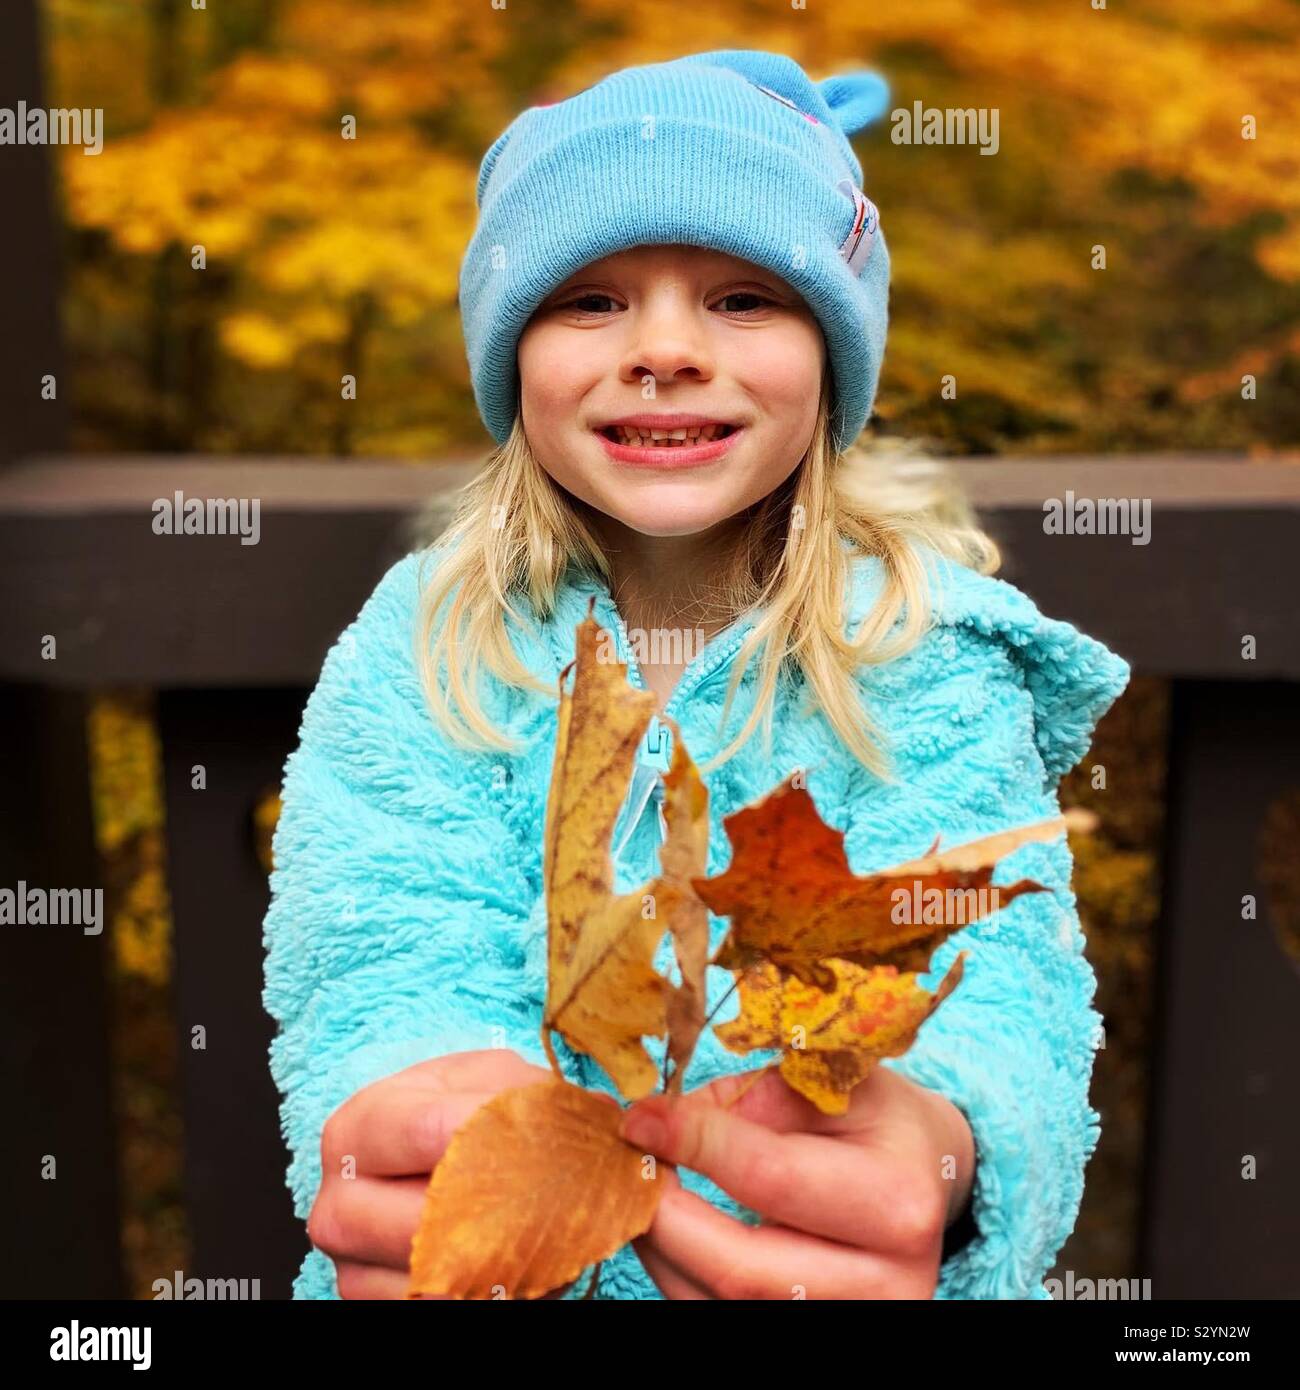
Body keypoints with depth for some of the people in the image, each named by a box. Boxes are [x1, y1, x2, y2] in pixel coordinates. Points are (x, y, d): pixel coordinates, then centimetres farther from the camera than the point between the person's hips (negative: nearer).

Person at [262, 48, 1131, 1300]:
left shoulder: (931, 655, -5)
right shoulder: (413, 653, -3)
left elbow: (991, 972, -15)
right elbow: (394, 960, -12)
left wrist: (935, 1149, -38)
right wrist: (424, 1106, -35)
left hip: (834, 1258, -1)